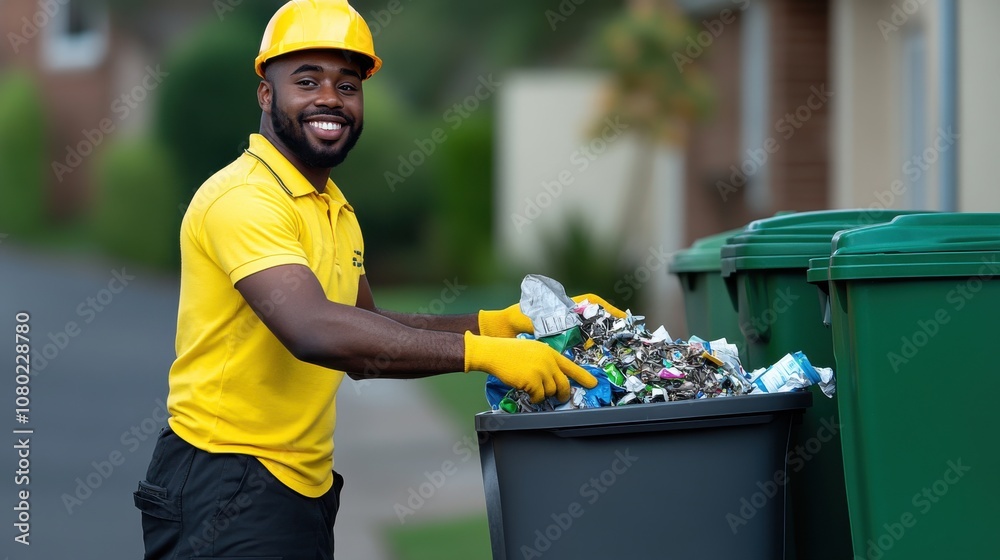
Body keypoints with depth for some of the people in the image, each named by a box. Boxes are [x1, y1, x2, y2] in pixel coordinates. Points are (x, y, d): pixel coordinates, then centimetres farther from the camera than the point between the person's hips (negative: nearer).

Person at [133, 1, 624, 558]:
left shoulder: (336, 210, 15)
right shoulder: (245, 198, -16)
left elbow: (367, 332, 18)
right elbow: (316, 332, -29)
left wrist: (491, 324, 2)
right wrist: (483, 352, -29)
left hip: (307, 490, 9)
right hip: (227, 488, -9)